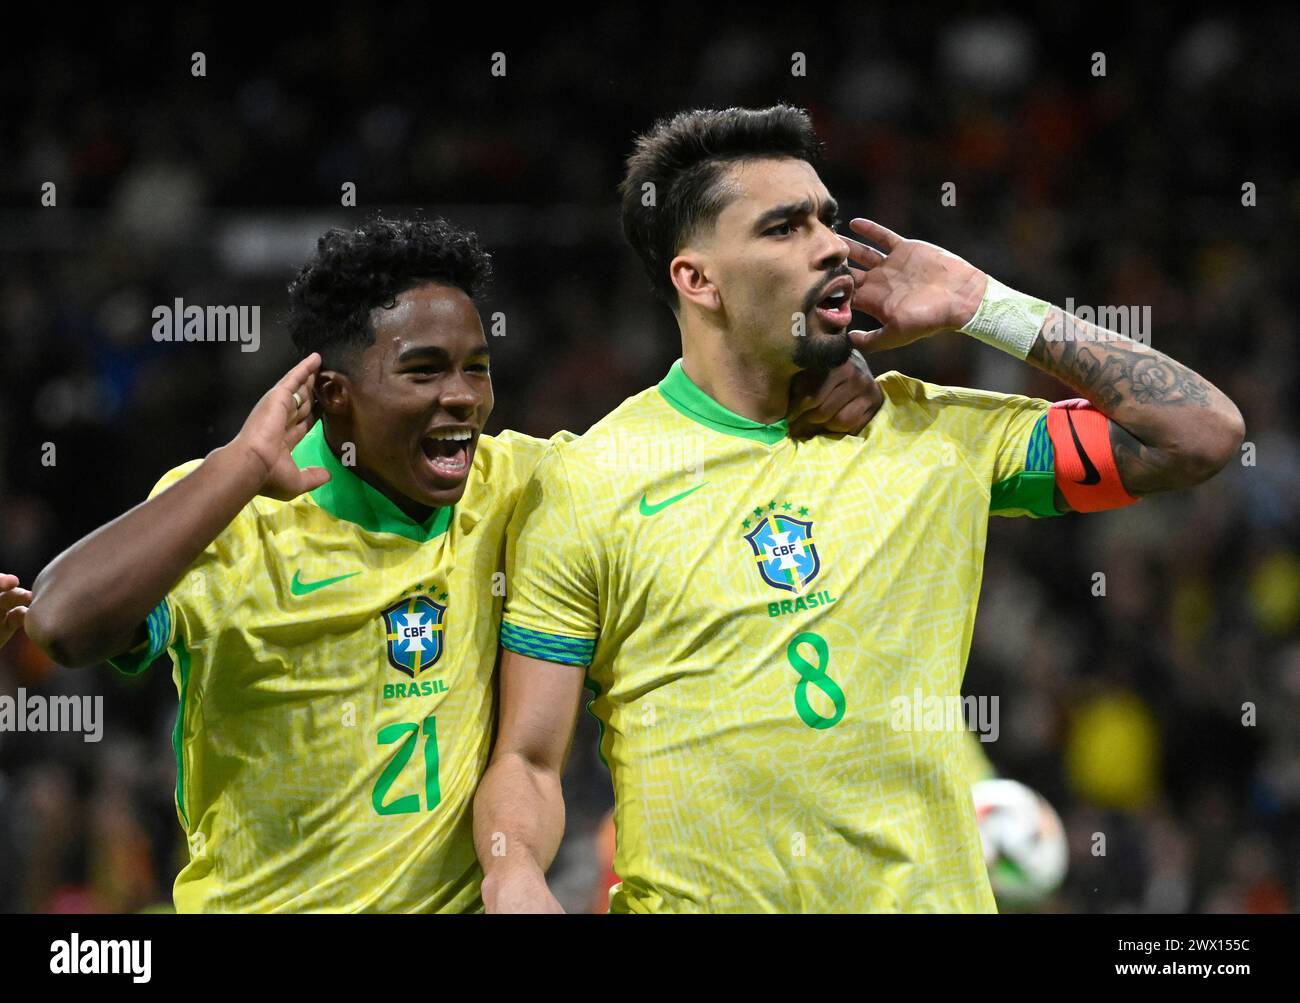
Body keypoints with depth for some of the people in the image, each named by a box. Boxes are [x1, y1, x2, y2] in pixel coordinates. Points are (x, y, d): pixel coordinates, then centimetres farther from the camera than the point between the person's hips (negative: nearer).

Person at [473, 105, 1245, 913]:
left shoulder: (935, 437, 4)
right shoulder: (589, 482, -4)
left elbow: (1203, 434, 2)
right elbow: (529, 760, -4)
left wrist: (986, 309, -1)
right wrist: (514, 879, -27)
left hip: (925, 891, 3)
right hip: (694, 894, -2)